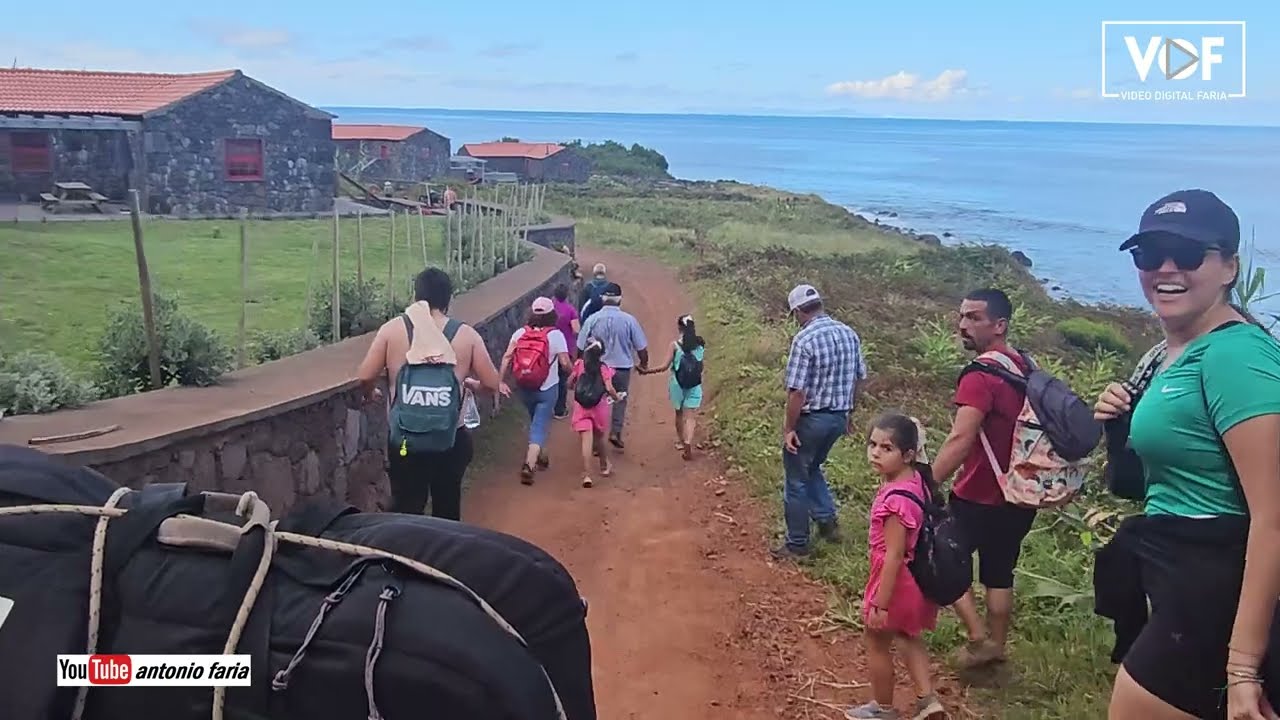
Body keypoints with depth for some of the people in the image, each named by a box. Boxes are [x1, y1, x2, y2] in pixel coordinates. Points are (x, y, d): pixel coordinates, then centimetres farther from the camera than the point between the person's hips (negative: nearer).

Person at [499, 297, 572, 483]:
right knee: (540, 427, 0)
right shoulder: (555, 335, -12)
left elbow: (507, 357, -8)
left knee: (536, 422, 25)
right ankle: (529, 465, -15)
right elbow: (565, 363, -13)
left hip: (525, 388, 4)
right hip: (547, 389, -4)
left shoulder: (520, 333, -3)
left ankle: (541, 456, 40)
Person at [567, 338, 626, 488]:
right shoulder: (604, 368, -1)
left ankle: (587, 475, -15)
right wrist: (617, 397, 8)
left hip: (581, 407, 0)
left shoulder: (579, 364, 4)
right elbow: (609, 388, -11)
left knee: (587, 440, -6)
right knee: (599, 437, 22)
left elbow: (569, 383, 8)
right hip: (599, 407, 0)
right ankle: (605, 466, 40)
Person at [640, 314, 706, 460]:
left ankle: (680, 441, 36)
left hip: (677, 384, 0)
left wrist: (647, 371, -3)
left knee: (679, 413, 20)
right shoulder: (700, 343, -4)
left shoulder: (675, 345, -11)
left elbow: (665, 367, -12)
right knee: (690, 417, -2)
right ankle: (687, 442, -23)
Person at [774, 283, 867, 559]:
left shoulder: (804, 339, -19)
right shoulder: (849, 334, 3)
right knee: (811, 467, 28)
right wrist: (848, 415, 21)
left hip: (811, 418, -7)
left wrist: (789, 428, -12)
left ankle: (797, 543, 14)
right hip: (838, 417, 7)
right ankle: (827, 520, 21)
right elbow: (859, 379, 10)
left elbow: (797, 391, -20)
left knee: (796, 479, 7)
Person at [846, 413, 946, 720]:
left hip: (896, 580, -9)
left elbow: (894, 555, -29)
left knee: (877, 643, 15)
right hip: (914, 577, 9)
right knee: (906, 635, 30)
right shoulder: (916, 479, -5)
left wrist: (880, 603, -22)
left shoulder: (896, 498, -33)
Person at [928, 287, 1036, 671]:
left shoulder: (981, 374, -21)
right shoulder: (1025, 367, 7)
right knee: (999, 572, 17)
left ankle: (979, 637, 5)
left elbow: (960, 440, -31)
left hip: (980, 497, -8)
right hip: (1017, 495, 8)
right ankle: (997, 644, 27)